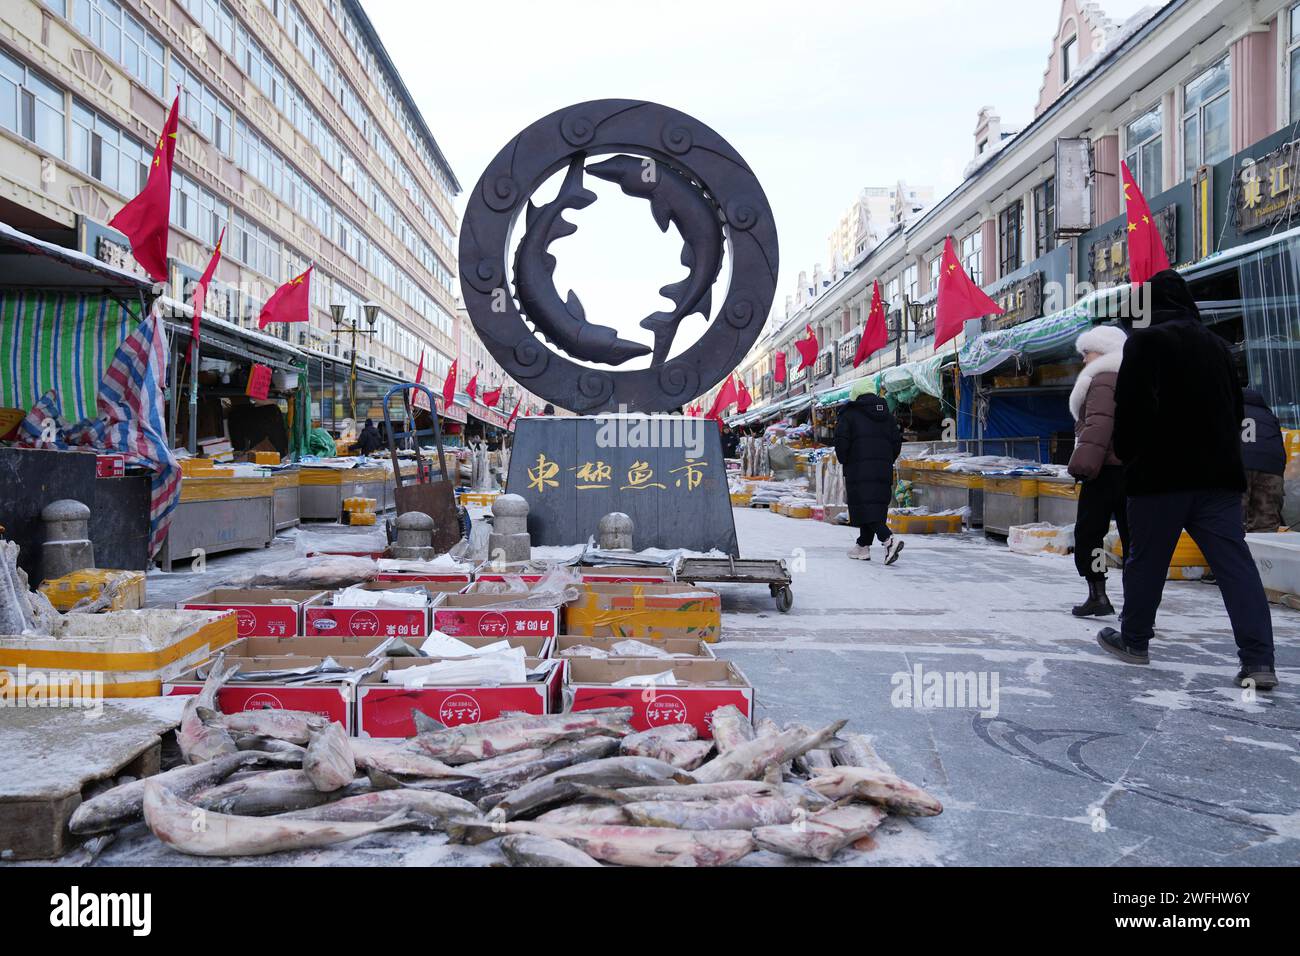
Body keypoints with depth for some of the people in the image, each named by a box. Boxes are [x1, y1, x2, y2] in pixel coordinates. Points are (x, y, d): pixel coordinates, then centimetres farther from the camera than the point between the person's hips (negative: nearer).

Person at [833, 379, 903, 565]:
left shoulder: (850, 414, -1)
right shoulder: (887, 415, 16)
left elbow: (841, 440, -10)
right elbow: (897, 442, 12)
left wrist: (844, 462, 3)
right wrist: (887, 462, 18)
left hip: (859, 470, -6)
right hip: (883, 470, 6)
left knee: (866, 507, -10)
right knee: (876, 506, 13)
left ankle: (889, 539, -29)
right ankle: (863, 546, 19)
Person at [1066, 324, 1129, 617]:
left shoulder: (1103, 379, -8)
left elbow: (1099, 424, -21)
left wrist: (1084, 462, -25)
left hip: (1107, 470, -8)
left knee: (1088, 532, 1)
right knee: (1132, 535, 6)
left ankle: (1097, 594, -3)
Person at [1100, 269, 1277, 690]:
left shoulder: (1144, 341, -6)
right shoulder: (1216, 344, 15)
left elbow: (1131, 408, -12)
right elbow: (1236, 408, 19)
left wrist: (1128, 454, 2)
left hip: (1160, 474, -5)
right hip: (1218, 473, 5)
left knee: (1145, 560, 8)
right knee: (1235, 564, -1)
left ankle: (1133, 641, 21)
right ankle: (1258, 660, -7)